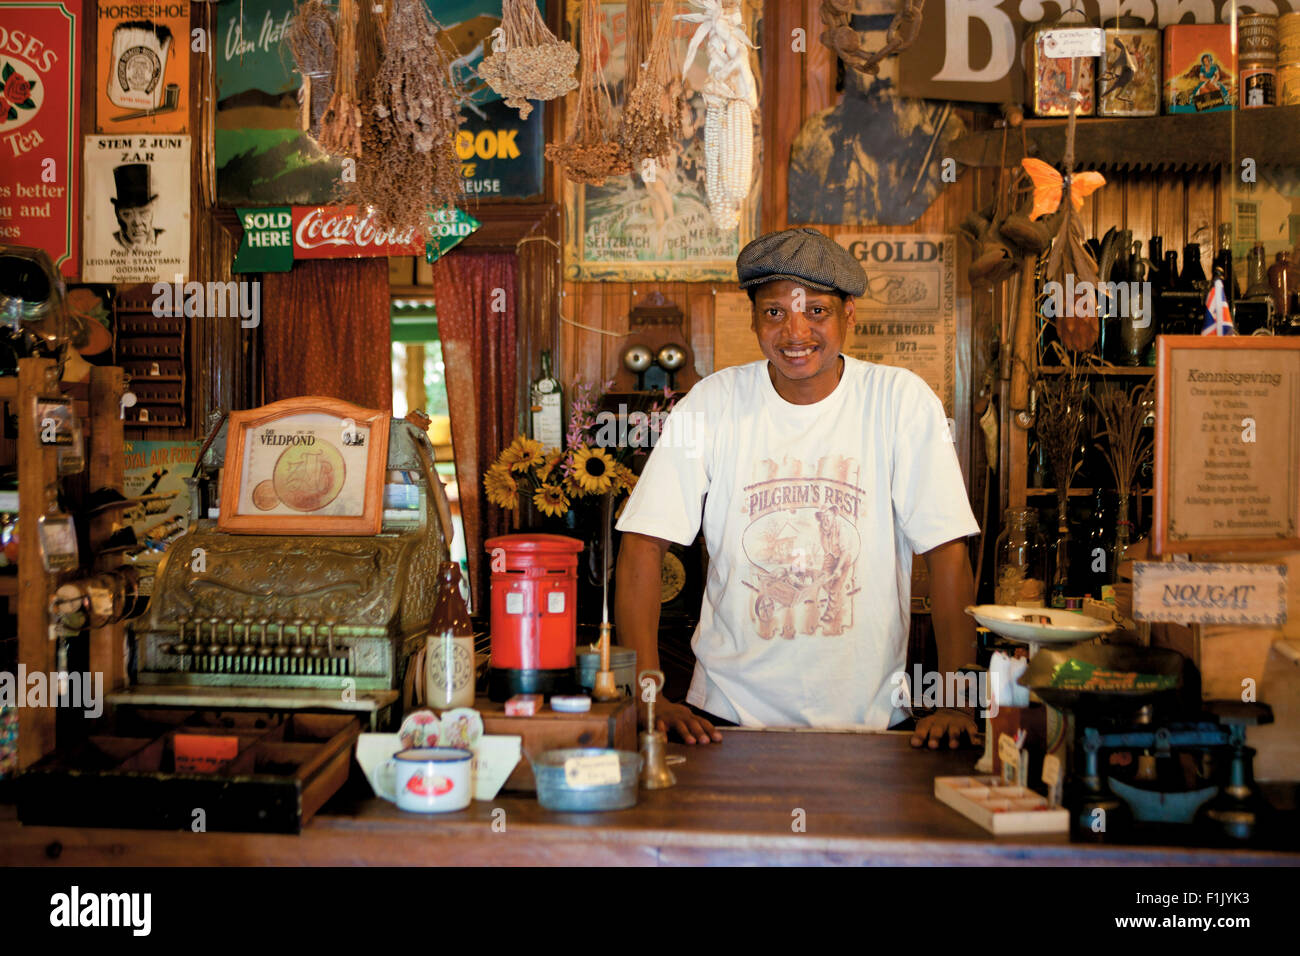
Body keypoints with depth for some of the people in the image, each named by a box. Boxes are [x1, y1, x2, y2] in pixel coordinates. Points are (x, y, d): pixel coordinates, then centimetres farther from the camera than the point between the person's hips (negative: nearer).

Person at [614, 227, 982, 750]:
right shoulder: (712, 403, -2)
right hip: (727, 713, 0)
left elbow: (948, 554, -4)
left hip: (869, 716, 1)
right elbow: (642, 546, -6)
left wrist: (956, 703, -13)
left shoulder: (902, 400, -3)